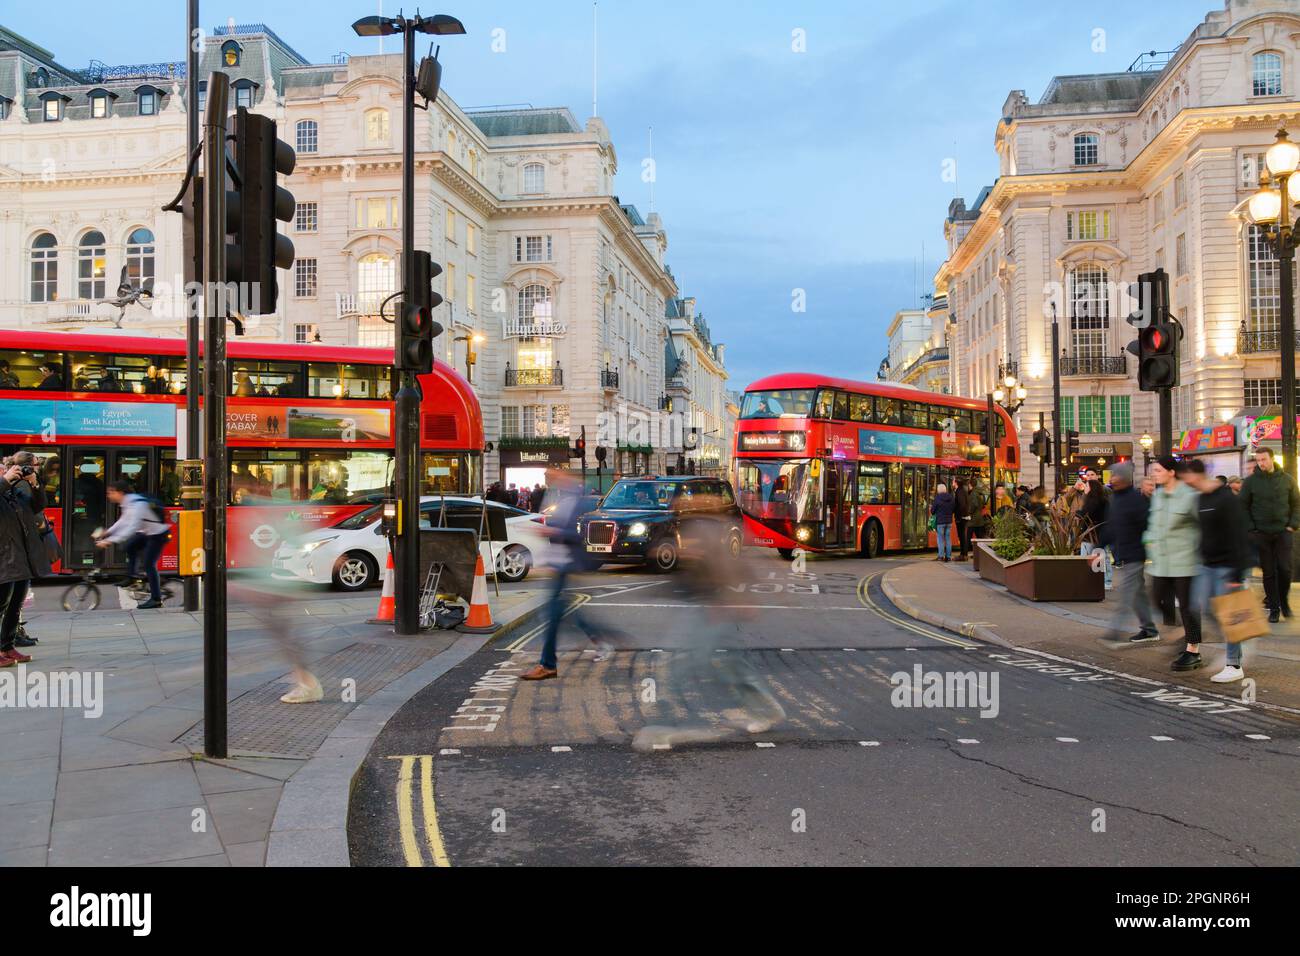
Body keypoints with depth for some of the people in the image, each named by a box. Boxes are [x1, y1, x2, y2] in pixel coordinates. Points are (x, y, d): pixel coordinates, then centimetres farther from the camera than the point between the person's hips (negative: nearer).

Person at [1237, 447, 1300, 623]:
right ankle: (1274, 608, 11)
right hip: (1261, 534, 0)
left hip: (1283, 532, 1)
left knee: (1285, 569, -4)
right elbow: (1243, 507, 3)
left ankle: (1284, 601, 18)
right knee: (1269, 572, 3)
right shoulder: (1250, 481, 0)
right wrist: (1251, 529, -5)